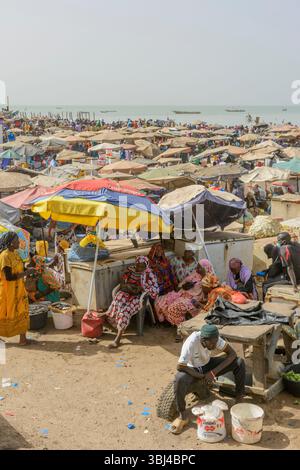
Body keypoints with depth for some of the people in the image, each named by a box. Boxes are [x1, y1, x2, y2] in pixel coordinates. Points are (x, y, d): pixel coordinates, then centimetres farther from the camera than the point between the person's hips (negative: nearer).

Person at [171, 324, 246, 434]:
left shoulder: (214, 339, -22)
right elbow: (180, 366, -33)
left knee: (239, 362, -15)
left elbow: (232, 353, -19)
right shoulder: (192, 342, -34)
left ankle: (239, 399, 1)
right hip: (192, 369, -4)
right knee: (180, 380, -40)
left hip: (208, 365, 4)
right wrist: (202, 376, -27)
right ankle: (182, 416, -19)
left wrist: (213, 372, -26)